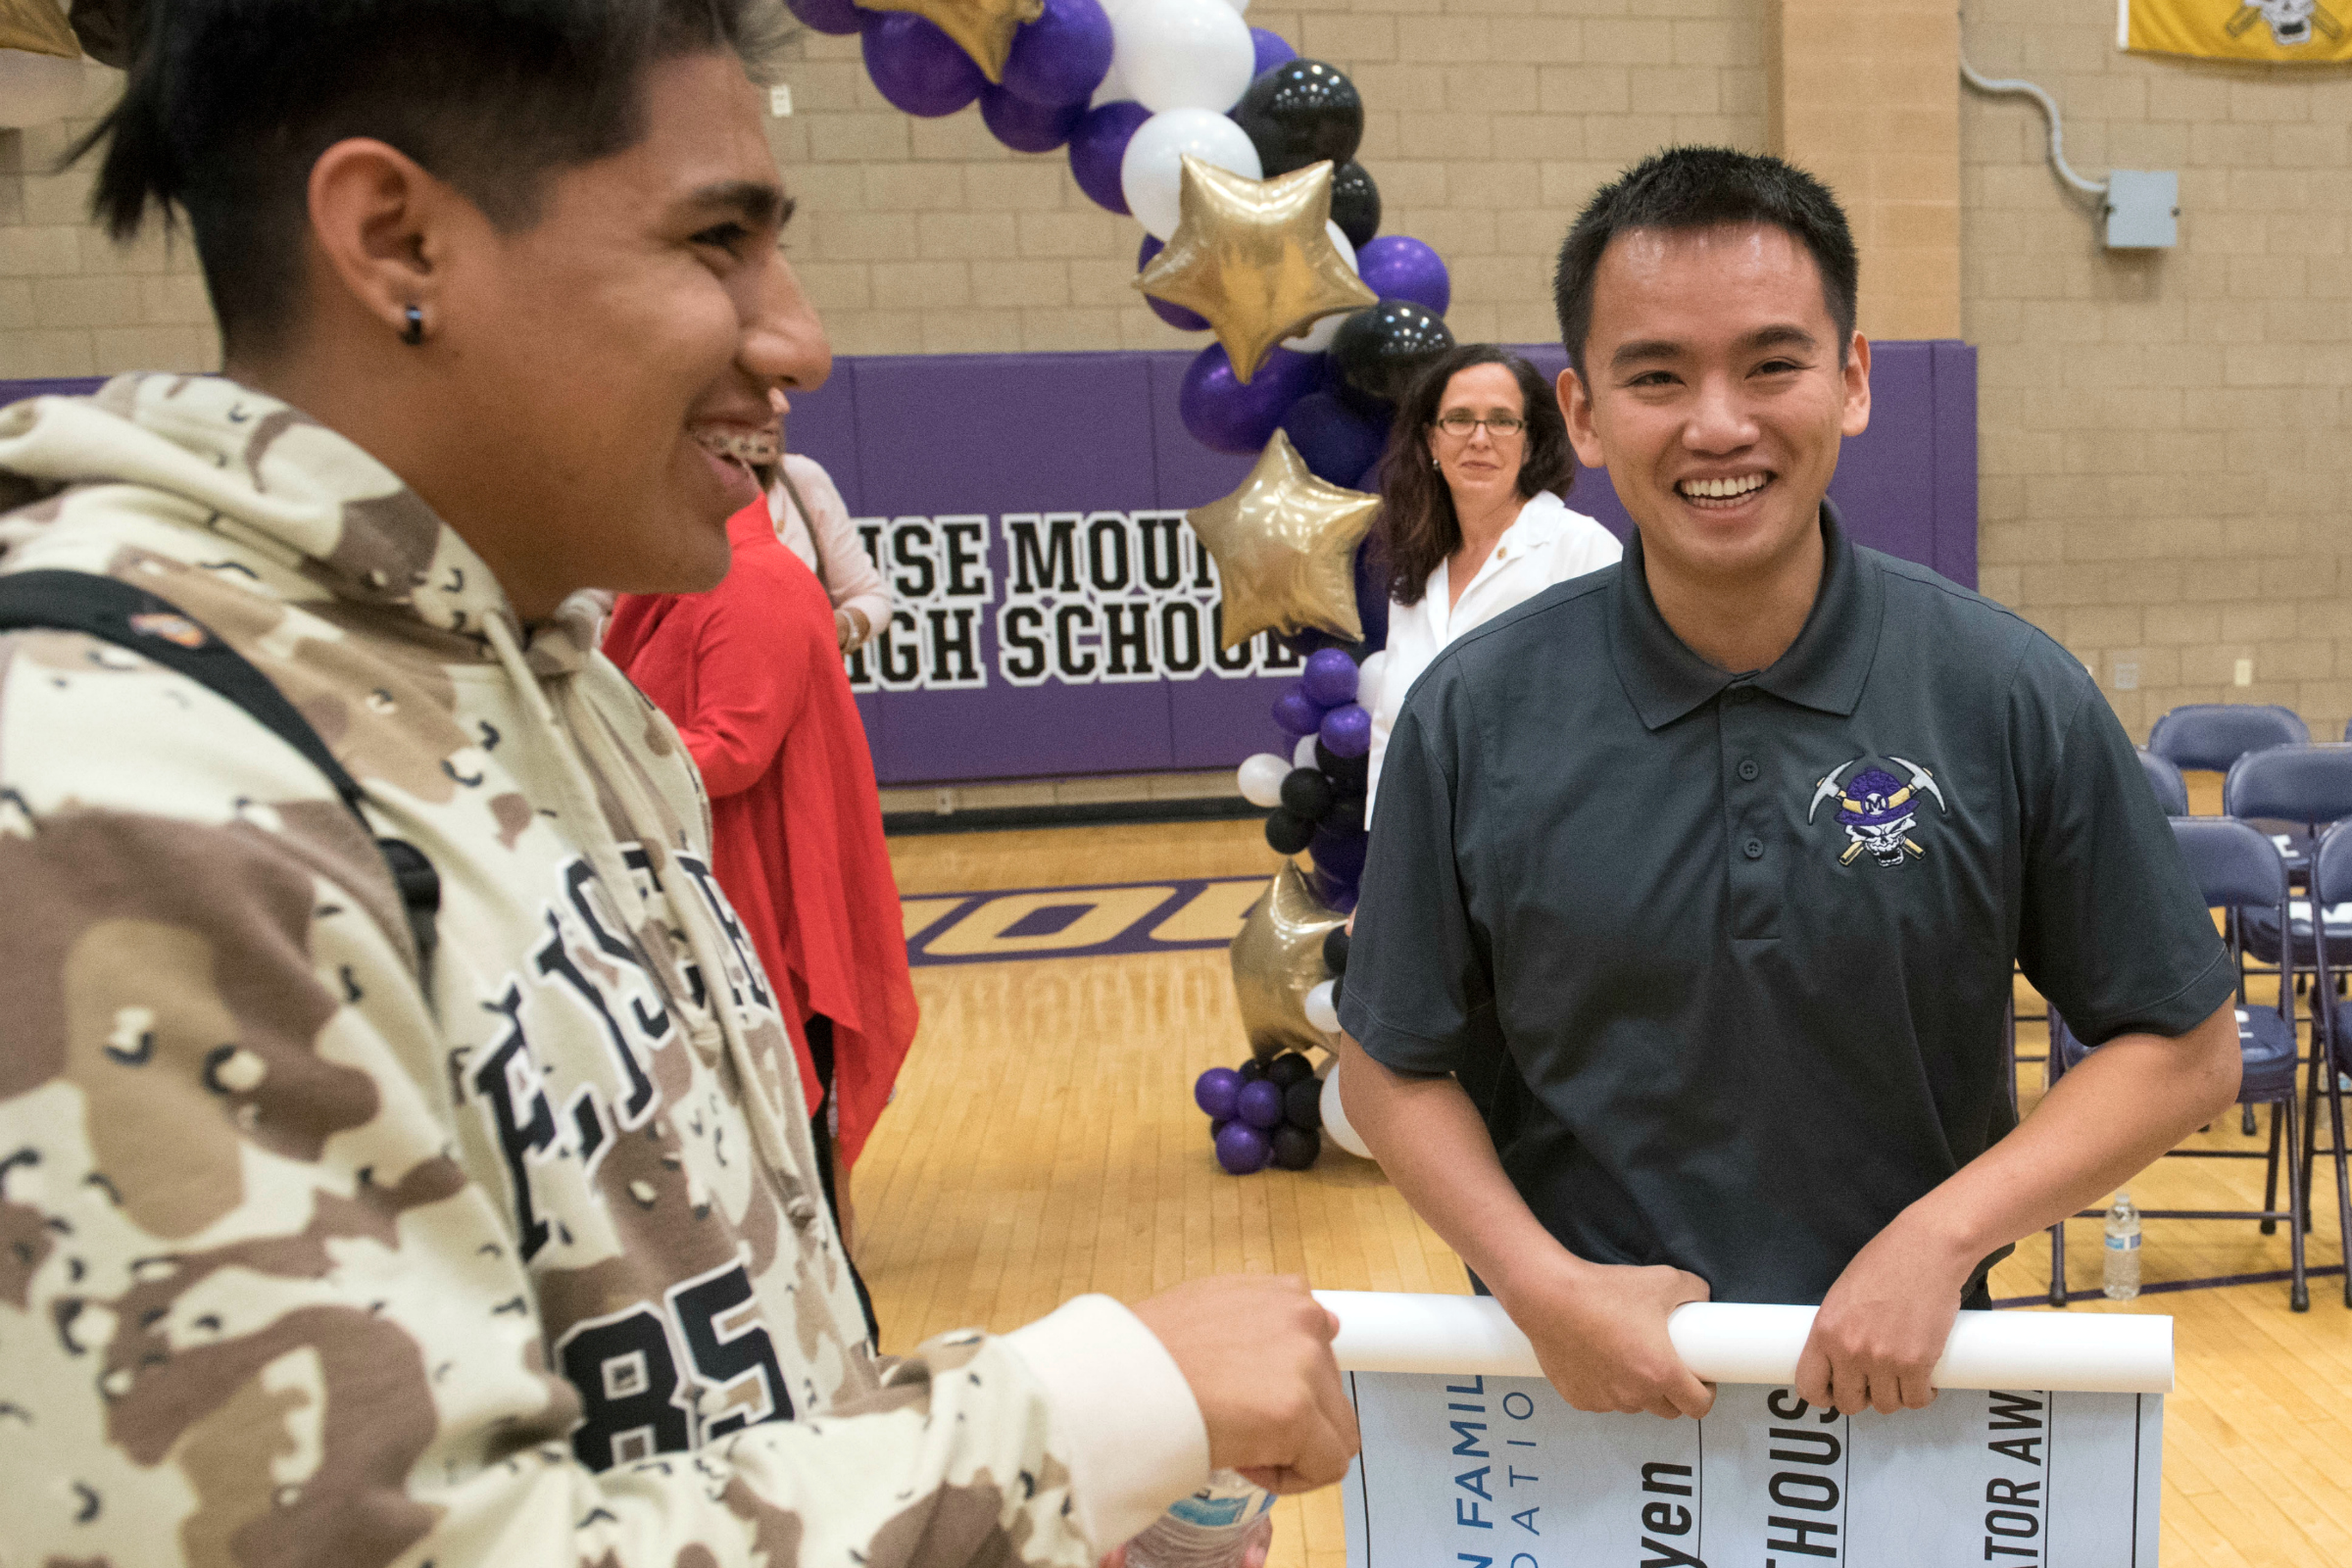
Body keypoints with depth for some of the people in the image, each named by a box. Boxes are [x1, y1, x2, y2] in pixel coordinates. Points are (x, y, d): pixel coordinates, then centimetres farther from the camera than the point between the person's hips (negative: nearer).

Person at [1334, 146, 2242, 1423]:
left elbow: (2183, 1045, -3)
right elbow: (1392, 1068, -3)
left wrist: (1942, 1236, -15)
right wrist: (1544, 1282, -16)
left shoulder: (2011, 696, -11)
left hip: (1897, 1369, 1)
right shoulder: (1474, 717, -11)